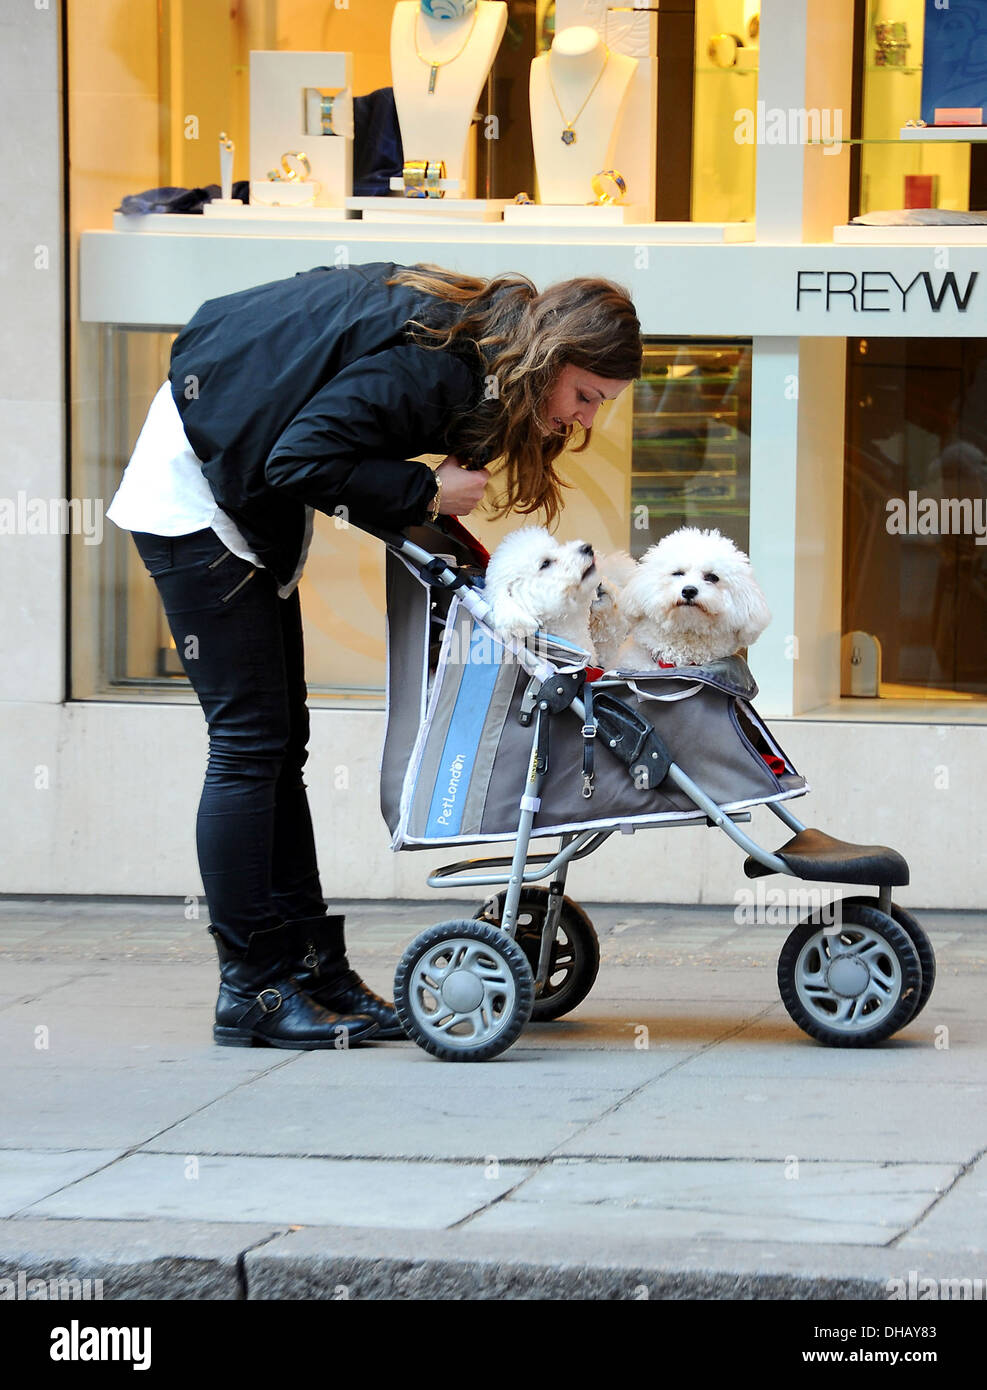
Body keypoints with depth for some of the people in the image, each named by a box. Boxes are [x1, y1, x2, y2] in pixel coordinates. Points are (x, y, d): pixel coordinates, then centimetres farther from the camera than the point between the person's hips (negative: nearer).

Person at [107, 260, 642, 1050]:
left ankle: (314, 968, 10)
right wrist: (426, 494, -21)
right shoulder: (429, 360, -28)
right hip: (194, 491, -10)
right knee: (250, 740, -9)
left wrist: (446, 531, -3)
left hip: (250, 497, 10)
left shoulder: (468, 340, 1)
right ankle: (251, 991, -6)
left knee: (280, 742, 8)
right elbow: (301, 463, -30)